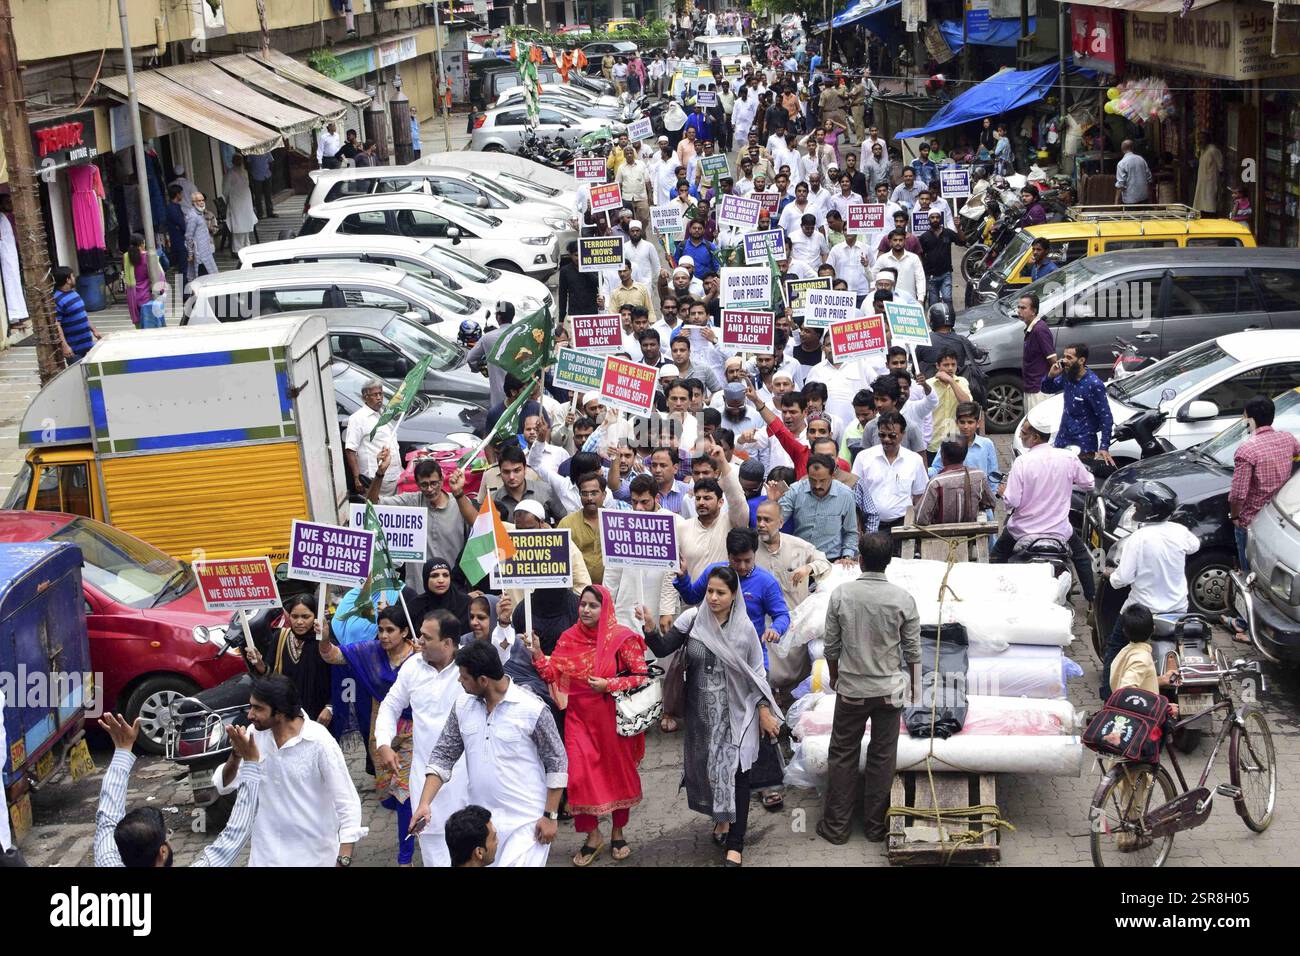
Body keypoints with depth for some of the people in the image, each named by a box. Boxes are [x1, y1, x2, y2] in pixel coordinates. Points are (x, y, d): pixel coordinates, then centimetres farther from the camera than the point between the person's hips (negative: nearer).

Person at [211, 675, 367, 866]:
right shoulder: (255, 734, -5)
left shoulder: (319, 743, -21)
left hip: (313, 856, -4)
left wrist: (343, 862, -23)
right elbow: (224, 786, 1)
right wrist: (236, 755, -19)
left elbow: (348, 804, -18)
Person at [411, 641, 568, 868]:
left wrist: (550, 816, -9)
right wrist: (425, 803, -5)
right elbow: (443, 755, 6)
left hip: (527, 822, -5)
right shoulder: (463, 707, 2)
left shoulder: (533, 710, -14)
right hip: (482, 821, 5)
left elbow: (556, 763, -8)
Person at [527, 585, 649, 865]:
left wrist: (608, 685, -19)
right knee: (580, 775, -3)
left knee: (618, 772, 10)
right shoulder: (569, 638, 1)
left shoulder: (622, 638, -10)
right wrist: (537, 654, -14)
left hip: (613, 718, -2)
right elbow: (553, 674, 1)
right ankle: (593, 835, 16)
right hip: (579, 717, 2)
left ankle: (617, 832, 30)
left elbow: (642, 676, -11)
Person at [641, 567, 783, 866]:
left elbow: (756, 673, 0)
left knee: (736, 771, -2)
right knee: (709, 766, 12)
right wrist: (650, 628, -26)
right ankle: (722, 818, 39)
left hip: (736, 712, -2)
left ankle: (735, 844, 4)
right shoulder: (692, 618, -5)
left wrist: (765, 711, -2)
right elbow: (663, 649, -8)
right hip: (701, 711, 2)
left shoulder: (744, 627, -7)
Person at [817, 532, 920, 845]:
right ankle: (876, 826, 20)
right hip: (889, 690, 0)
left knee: (843, 756, 11)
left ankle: (835, 826, 17)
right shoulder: (903, 599, -11)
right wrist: (913, 685, 14)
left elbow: (831, 646, -2)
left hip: (851, 689, 0)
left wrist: (834, 677, 16)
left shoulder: (841, 594, -11)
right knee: (882, 757, 11)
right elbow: (912, 651, -3)